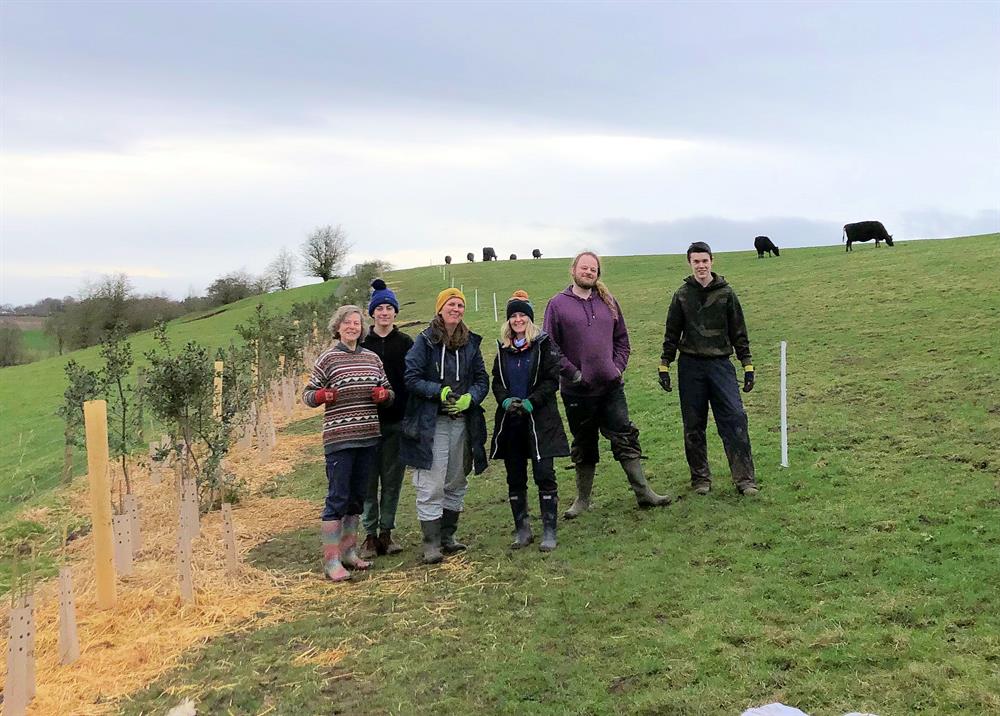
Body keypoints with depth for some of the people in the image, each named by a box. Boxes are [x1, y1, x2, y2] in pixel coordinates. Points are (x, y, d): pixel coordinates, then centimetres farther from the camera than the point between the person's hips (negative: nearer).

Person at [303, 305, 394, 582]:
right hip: (339, 437, -5)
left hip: (368, 437, 6)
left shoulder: (372, 358, 10)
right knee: (337, 498, -5)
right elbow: (307, 394, -1)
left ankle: (348, 551, 26)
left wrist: (384, 394, -4)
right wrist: (321, 395, -22)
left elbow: (389, 391, 18)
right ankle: (331, 560, 1)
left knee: (357, 496, 14)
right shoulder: (327, 358, -3)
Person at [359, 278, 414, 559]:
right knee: (368, 479, 1)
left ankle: (386, 532, 16)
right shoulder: (361, 344, 4)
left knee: (393, 479, 5)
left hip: (397, 421, 1)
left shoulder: (406, 343, 5)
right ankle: (370, 535, 9)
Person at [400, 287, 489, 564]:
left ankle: (447, 536, 26)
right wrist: (440, 392, -21)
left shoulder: (470, 342, 9)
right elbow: (411, 378, -8)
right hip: (431, 422, -5)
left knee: (457, 483, 13)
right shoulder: (424, 341, -4)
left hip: (463, 420, 5)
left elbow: (482, 379, 9)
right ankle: (431, 543, 1)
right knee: (431, 486, -7)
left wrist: (469, 398, -11)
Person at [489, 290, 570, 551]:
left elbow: (552, 379, -6)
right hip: (510, 421, 4)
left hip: (540, 420, -4)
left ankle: (549, 532, 2)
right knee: (515, 478, 8)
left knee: (544, 475, -6)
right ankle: (522, 530, 19)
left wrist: (531, 402, -16)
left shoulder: (544, 344, -2)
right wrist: (506, 400, -10)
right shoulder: (503, 348, 11)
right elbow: (496, 381, 11)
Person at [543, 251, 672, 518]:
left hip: (611, 386, 2)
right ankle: (583, 499, 22)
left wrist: (618, 367, 3)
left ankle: (644, 493, 10)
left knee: (626, 439, 3)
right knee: (584, 446, 10)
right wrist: (572, 373, -11)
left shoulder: (608, 302, 8)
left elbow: (622, 339, 15)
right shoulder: (558, 304, -4)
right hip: (577, 391, -2)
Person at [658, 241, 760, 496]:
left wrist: (748, 366, 4)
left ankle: (745, 479, -5)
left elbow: (739, 332, 7)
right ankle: (700, 478, 16)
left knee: (735, 418, -10)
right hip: (690, 366, 1)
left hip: (721, 363, -1)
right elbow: (671, 334, 10)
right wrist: (664, 367, 6)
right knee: (693, 426, 5)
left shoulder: (726, 293, 4)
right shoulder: (682, 295, 5)